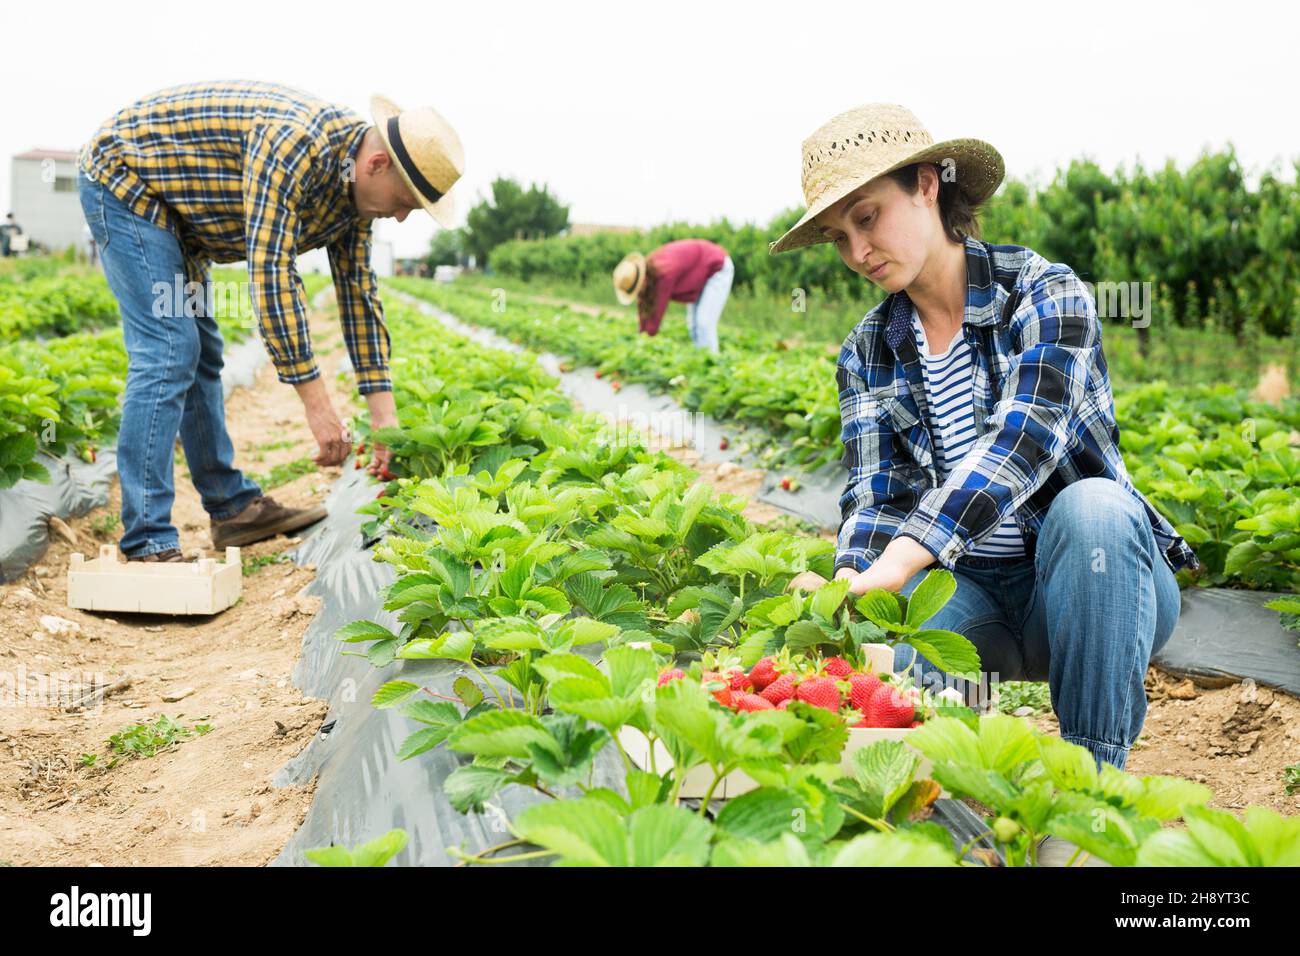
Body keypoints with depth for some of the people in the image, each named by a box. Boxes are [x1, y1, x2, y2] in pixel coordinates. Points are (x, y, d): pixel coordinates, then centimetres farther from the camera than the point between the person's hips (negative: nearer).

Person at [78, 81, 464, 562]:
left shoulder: (356, 180, -4)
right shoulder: (294, 143, -33)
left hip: (169, 204, 9)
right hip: (121, 178, -9)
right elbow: (271, 273, -36)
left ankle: (233, 505, 21)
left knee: (200, 351, 12)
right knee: (168, 350, -17)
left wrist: (384, 414, -1)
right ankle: (147, 544, -16)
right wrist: (316, 403, -33)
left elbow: (359, 291, 2)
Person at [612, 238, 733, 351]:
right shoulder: (644, 273, -13)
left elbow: (658, 309, -30)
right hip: (700, 273, 9)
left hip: (719, 267, -9)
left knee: (703, 323, -17)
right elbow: (644, 308, -6)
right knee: (693, 323, 6)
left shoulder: (665, 273, -38)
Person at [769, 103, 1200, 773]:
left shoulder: (1043, 293, -9)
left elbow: (1020, 441, -25)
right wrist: (850, 580, -27)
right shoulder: (866, 354, 6)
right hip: (967, 586, 2)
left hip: (1096, 575, -2)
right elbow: (875, 497, -3)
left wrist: (896, 564, -38)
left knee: (1094, 503, -37)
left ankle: (1093, 775, -25)